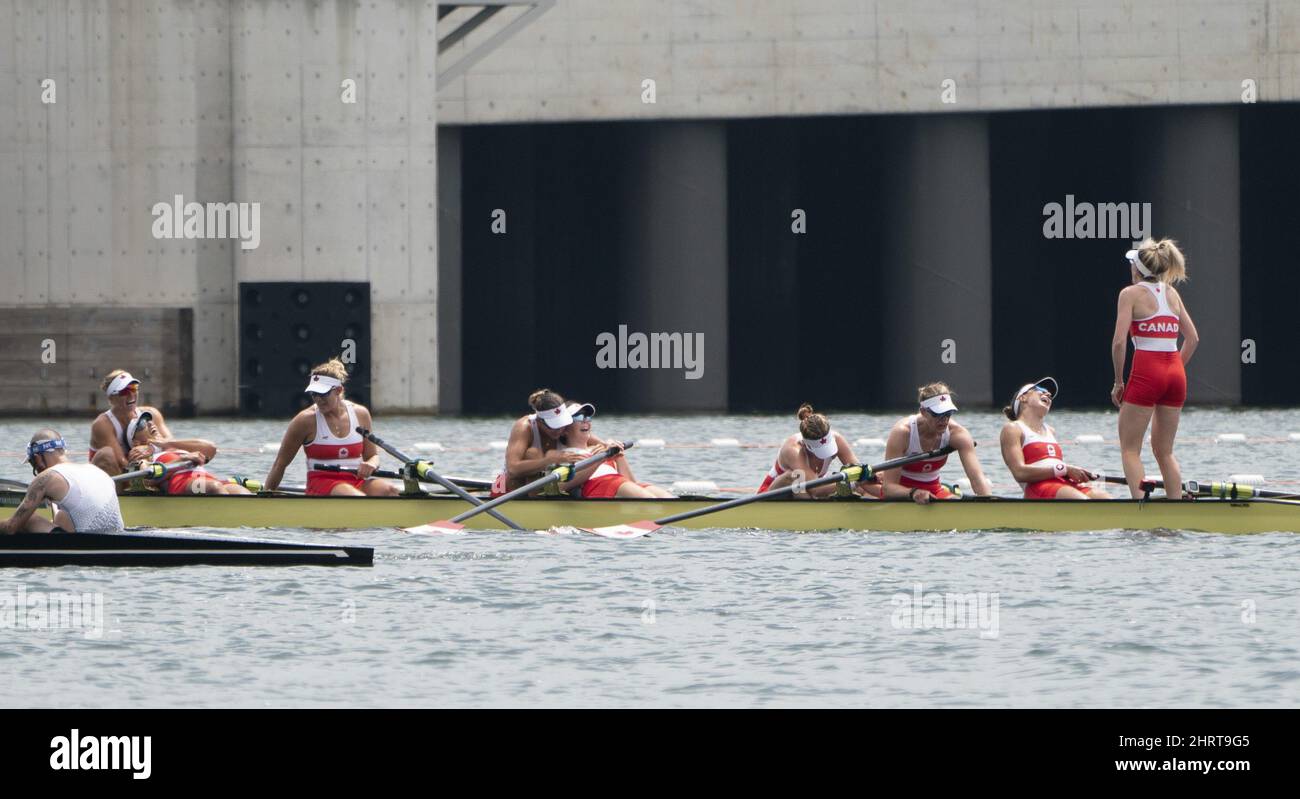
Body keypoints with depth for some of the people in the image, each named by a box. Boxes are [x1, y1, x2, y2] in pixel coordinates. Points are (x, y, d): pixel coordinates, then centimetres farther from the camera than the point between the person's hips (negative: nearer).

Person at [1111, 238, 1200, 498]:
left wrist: (1118, 382, -3)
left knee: (1130, 448, 2)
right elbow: (1193, 339, 16)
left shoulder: (1131, 294, -3)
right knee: (1164, 451, 15)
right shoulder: (1172, 294, 14)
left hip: (1146, 372, -6)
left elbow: (1119, 341, -11)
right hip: (1176, 374, 6)